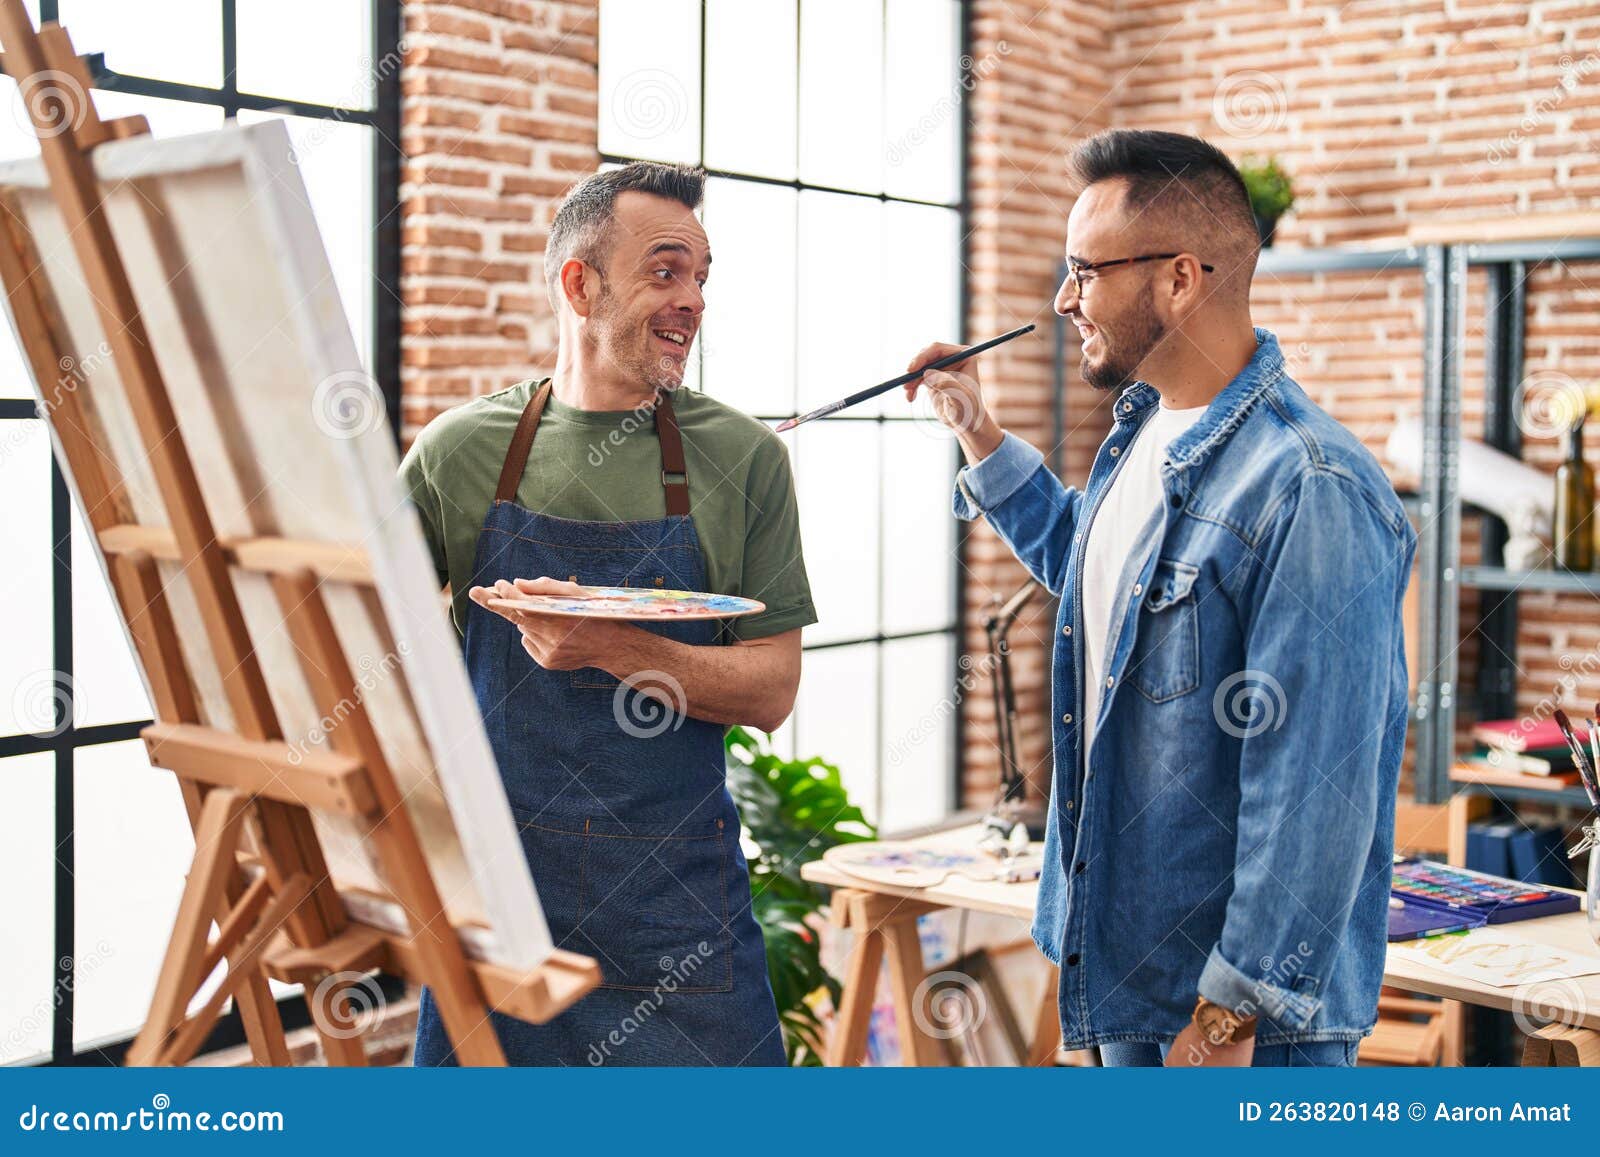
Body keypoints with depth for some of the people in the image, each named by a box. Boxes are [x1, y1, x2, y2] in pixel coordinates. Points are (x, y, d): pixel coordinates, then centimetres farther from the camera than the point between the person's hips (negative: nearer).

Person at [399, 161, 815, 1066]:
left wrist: (610, 649, -18)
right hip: (498, 887, 1)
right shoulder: (462, 450, 1)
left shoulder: (744, 457, -1)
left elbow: (771, 690, -5)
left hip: (678, 906, 0)